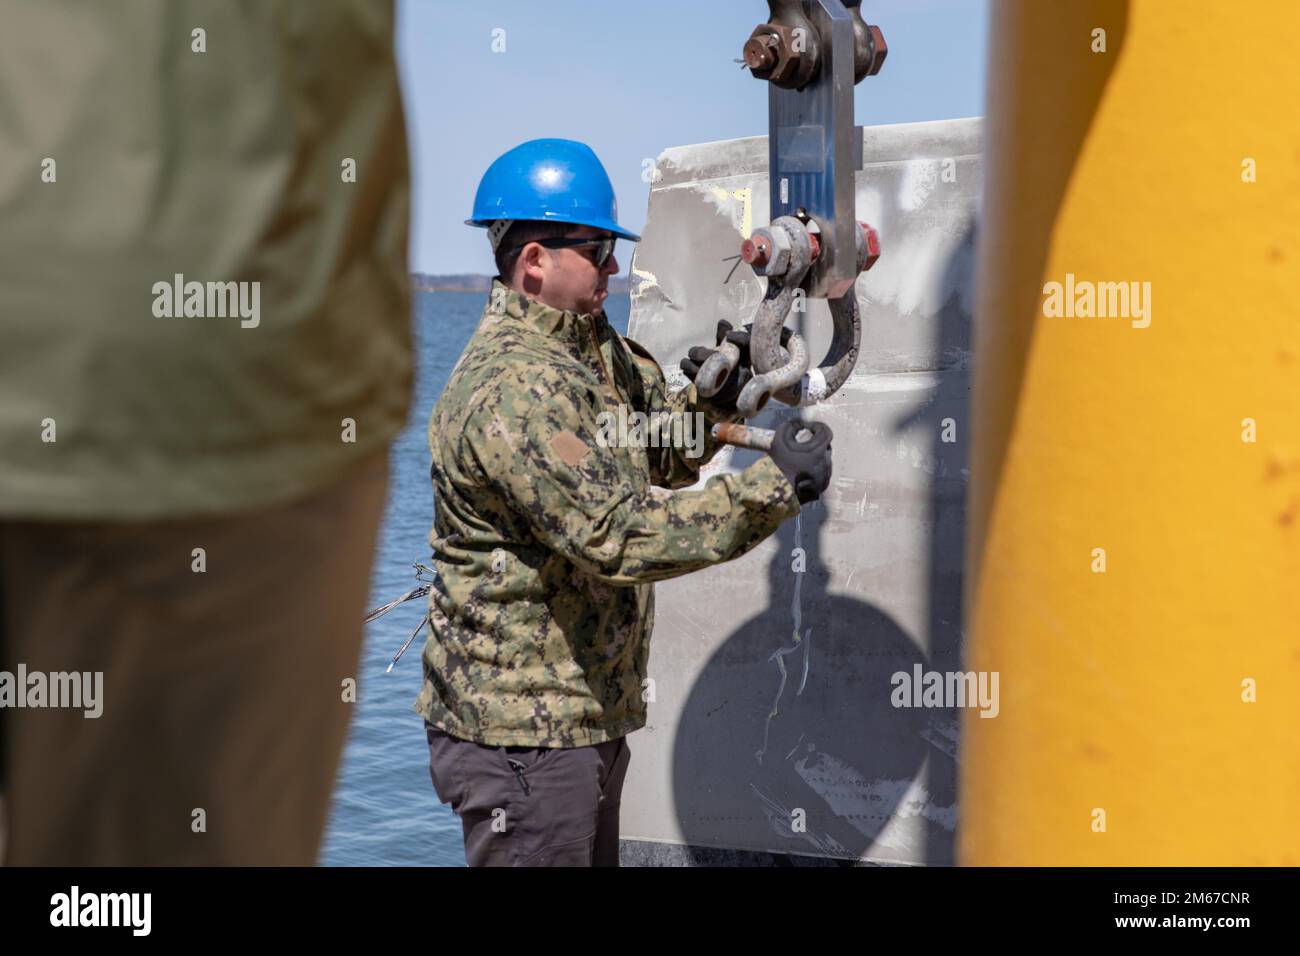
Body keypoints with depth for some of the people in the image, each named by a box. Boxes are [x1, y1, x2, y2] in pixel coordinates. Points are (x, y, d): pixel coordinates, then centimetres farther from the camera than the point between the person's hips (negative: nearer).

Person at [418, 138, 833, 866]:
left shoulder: (596, 348, 9)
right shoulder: (513, 390, -23)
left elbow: (662, 457, 20)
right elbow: (621, 537, -28)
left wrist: (714, 399, 0)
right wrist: (774, 487, -26)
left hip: (592, 712, 10)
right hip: (521, 727, -10)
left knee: (594, 854, 19)